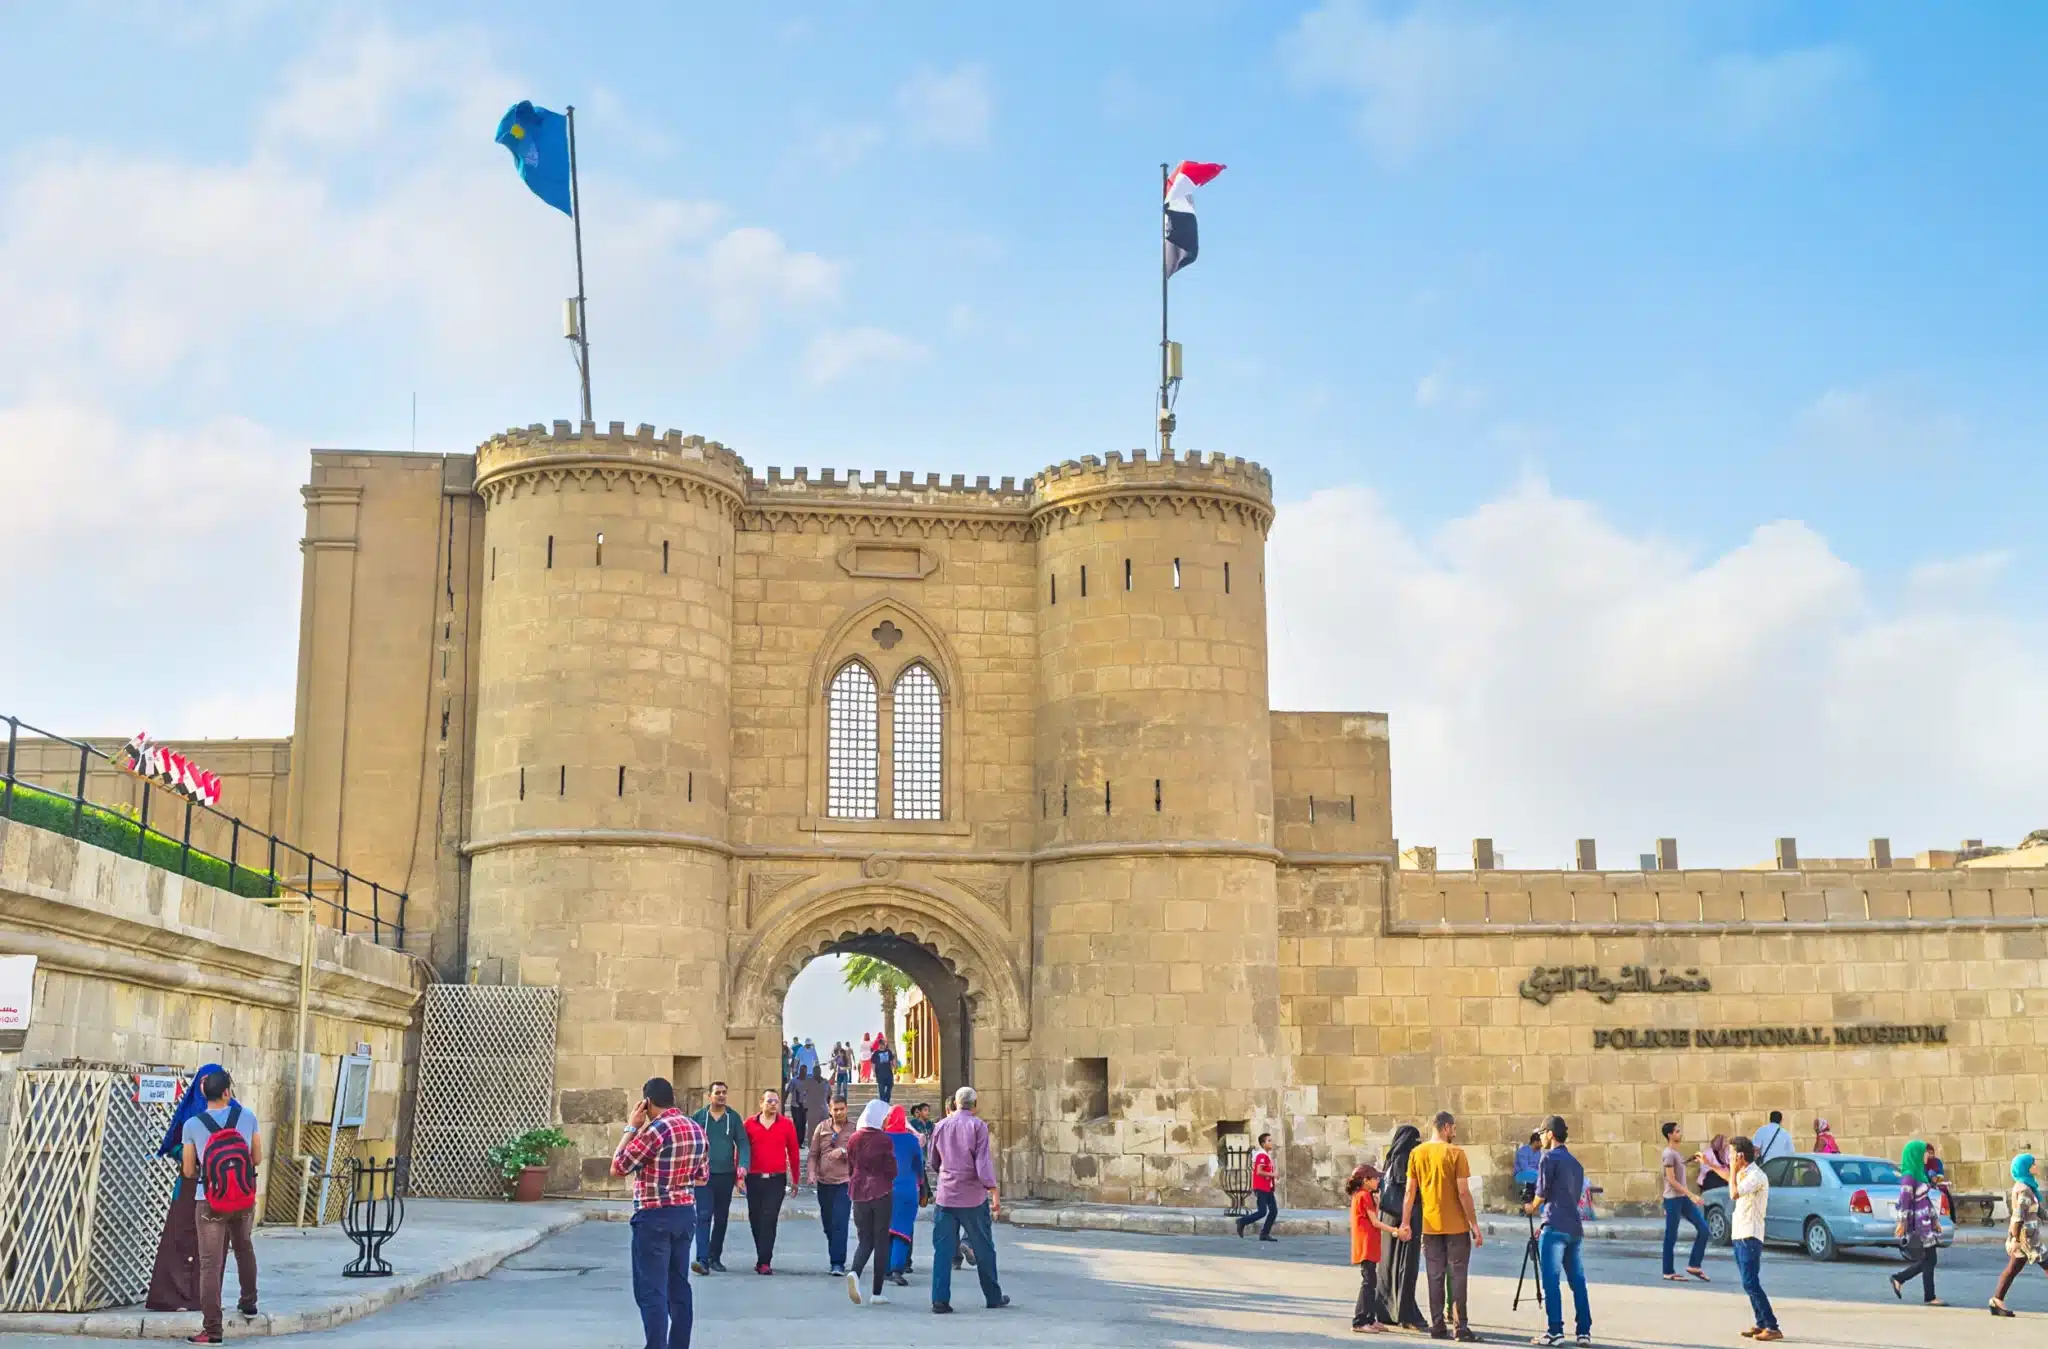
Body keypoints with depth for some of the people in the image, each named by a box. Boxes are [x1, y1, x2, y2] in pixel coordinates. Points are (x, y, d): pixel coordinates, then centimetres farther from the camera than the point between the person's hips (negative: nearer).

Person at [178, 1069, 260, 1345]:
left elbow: (188, 1172, -1)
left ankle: (212, 1329, -1)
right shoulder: (247, 1116, -6)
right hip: (245, 1199, 2)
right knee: (244, 1247, 28)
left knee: (210, 1263, 1)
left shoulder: (192, 1125, -9)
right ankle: (248, 1301, 42)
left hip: (209, 1201, -2)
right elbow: (257, 1159, 4)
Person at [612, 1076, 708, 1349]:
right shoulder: (696, 1129, 7)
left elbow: (617, 1168, -9)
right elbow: (703, 1178, 14)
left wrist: (631, 1128, -4)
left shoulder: (655, 1130, -18)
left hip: (654, 1217, -8)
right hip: (686, 1213, 8)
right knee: (679, 1286, 14)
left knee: (651, 1291, -4)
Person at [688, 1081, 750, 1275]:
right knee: (704, 1216, -13)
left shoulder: (734, 1117, 4)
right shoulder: (698, 1117, 1)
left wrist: (743, 1166, -14)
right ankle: (702, 1259, -20)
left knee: (722, 1218, 11)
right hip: (704, 1175, -2)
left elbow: (743, 1144, 1)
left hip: (726, 1175, 2)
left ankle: (715, 1257, 22)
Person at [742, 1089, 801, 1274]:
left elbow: (793, 1152, 6)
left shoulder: (786, 1124, 1)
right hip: (754, 1179, 2)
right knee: (755, 1219, 9)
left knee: (769, 1220, -8)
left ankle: (764, 1262, -9)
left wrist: (795, 1179, 7)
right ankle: (763, 1258, 24)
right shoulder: (750, 1124, 3)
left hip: (776, 1180, -2)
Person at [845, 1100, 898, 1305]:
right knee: (881, 1241, 6)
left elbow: (850, 1168, 9)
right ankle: (877, 1292, 6)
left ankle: (855, 1272, -18)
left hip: (859, 1193, 4)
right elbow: (891, 1171, -8)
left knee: (864, 1240, 12)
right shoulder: (884, 1140, -11)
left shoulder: (854, 1139, 2)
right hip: (881, 1193, -4)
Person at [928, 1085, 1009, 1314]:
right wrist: (995, 1194, -13)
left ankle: (940, 1299, -5)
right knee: (983, 1249, 9)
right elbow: (983, 1162, -14)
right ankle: (993, 1297, 18)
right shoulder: (977, 1126, -6)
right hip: (972, 1197, -3)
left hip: (945, 1196, 3)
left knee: (943, 1249, 3)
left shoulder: (941, 1126, 7)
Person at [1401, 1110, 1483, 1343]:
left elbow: (1410, 1191, 4)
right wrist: (1475, 1226, -7)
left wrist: (1405, 1222, 8)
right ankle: (1461, 1327, -2)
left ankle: (1438, 1326, 7)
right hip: (1456, 1226, -4)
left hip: (1430, 1226, 4)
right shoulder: (1456, 1153, -9)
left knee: (1435, 1276, 8)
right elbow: (1463, 1193, -12)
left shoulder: (1417, 1153, 4)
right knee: (1457, 1275, 1)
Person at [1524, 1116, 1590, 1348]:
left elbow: (1542, 1192, -4)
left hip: (1556, 1228, -7)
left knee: (1550, 1281, -4)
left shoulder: (1549, 1158, -4)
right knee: (1578, 1282, 7)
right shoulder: (1575, 1163, 19)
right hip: (1575, 1228, 7)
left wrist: (1531, 1207, 16)